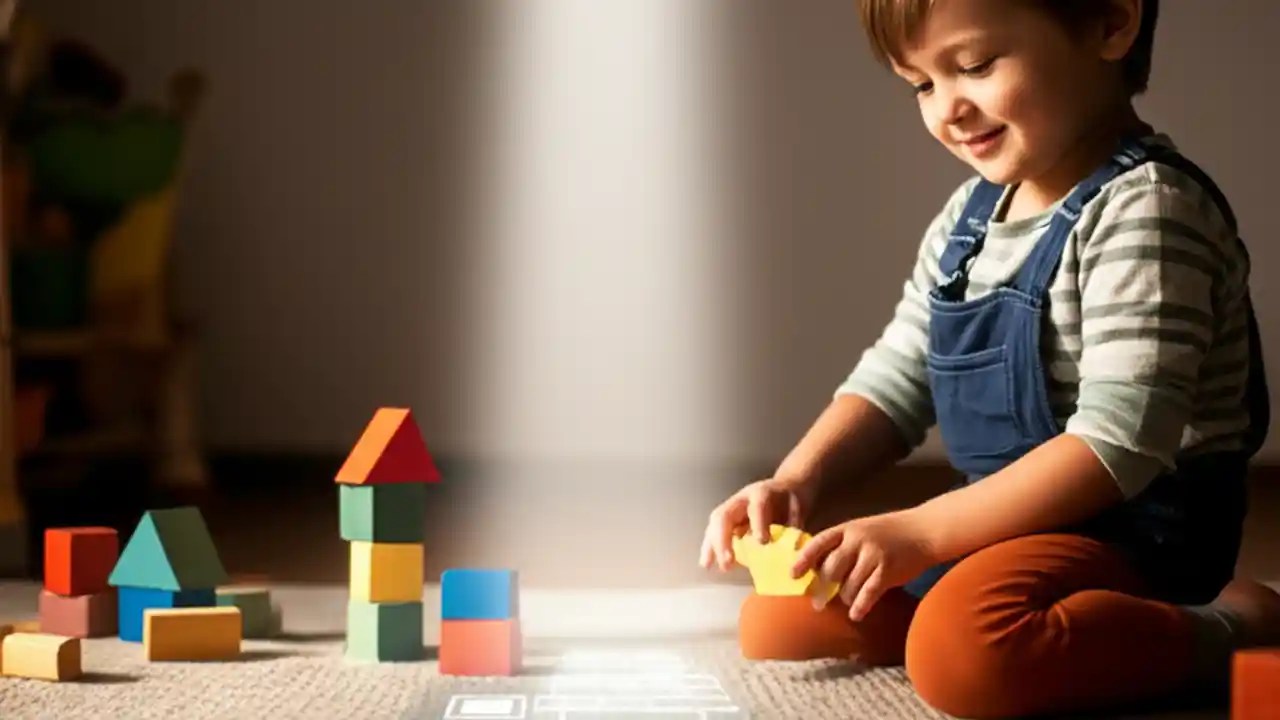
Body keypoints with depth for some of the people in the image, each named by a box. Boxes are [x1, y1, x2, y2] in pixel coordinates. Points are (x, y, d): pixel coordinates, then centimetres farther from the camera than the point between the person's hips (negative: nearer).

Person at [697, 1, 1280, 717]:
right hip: (1007, 517, 10)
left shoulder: (1142, 209, -18)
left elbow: (1120, 438, -26)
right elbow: (895, 377, 13)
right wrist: (795, 480, -7)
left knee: (960, 650, -37)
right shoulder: (969, 216, 9)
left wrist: (922, 530, -28)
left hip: (1136, 526, -10)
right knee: (773, 622, 7)